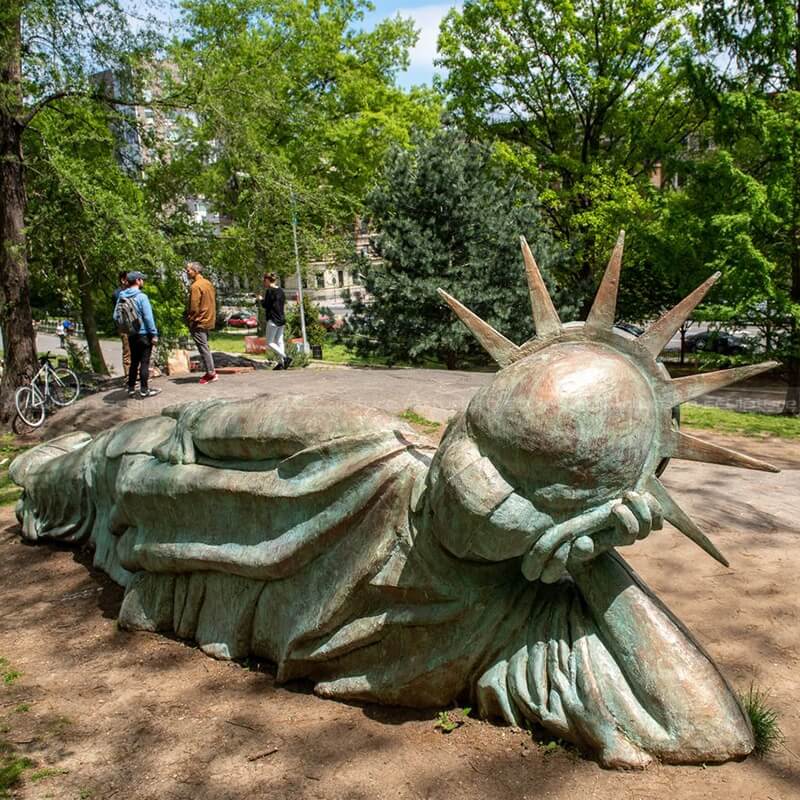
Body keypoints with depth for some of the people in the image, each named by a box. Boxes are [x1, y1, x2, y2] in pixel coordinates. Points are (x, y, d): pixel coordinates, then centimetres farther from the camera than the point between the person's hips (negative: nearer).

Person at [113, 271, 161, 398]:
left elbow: (116, 316, 5)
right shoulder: (141, 296, -15)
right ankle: (144, 390, 0)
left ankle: (131, 388, 17)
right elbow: (148, 317, -17)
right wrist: (154, 334, -13)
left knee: (134, 361, 15)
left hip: (131, 335, 6)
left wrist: (125, 327, 18)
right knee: (144, 362, -1)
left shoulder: (121, 297, 3)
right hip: (144, 334, -6)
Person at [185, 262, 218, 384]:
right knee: (205, 347, 15)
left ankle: (210, 373, -2)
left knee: (203, 348, -3)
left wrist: (190, 321, -10)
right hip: (208, 321, 9)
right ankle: (211, 371, 17)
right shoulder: (208, 283, 11)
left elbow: (194, 307, -19)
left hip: (199, 322, -9)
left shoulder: (195, 286, -17)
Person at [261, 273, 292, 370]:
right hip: (282, 319, 8)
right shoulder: (280, 290, 11)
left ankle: (285, 358, -15)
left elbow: (266, 305, -15)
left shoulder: (269, 291, -12)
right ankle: (281, 363, 9)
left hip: (273, 320, -8)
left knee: (269, 342, -2)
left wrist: (261, 300, 5)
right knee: (279, 341, 11)